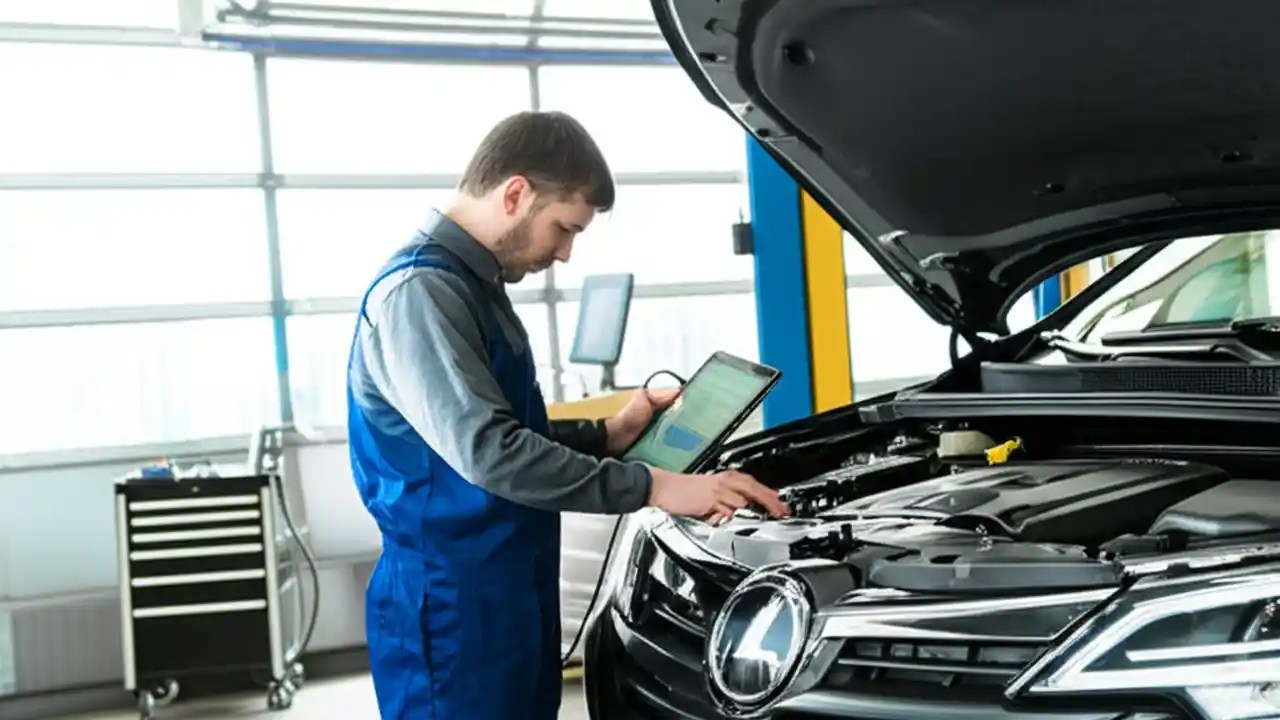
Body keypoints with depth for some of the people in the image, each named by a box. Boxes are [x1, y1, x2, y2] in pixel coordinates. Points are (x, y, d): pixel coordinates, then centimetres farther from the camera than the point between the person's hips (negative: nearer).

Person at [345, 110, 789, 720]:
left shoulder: (473, 286, 13)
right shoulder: (419, 292, -18)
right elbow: (487, 451, -28)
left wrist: (608, 435, 9)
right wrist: (652, 487, -27)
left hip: (510, 593, 10)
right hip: (452, 605, -10)